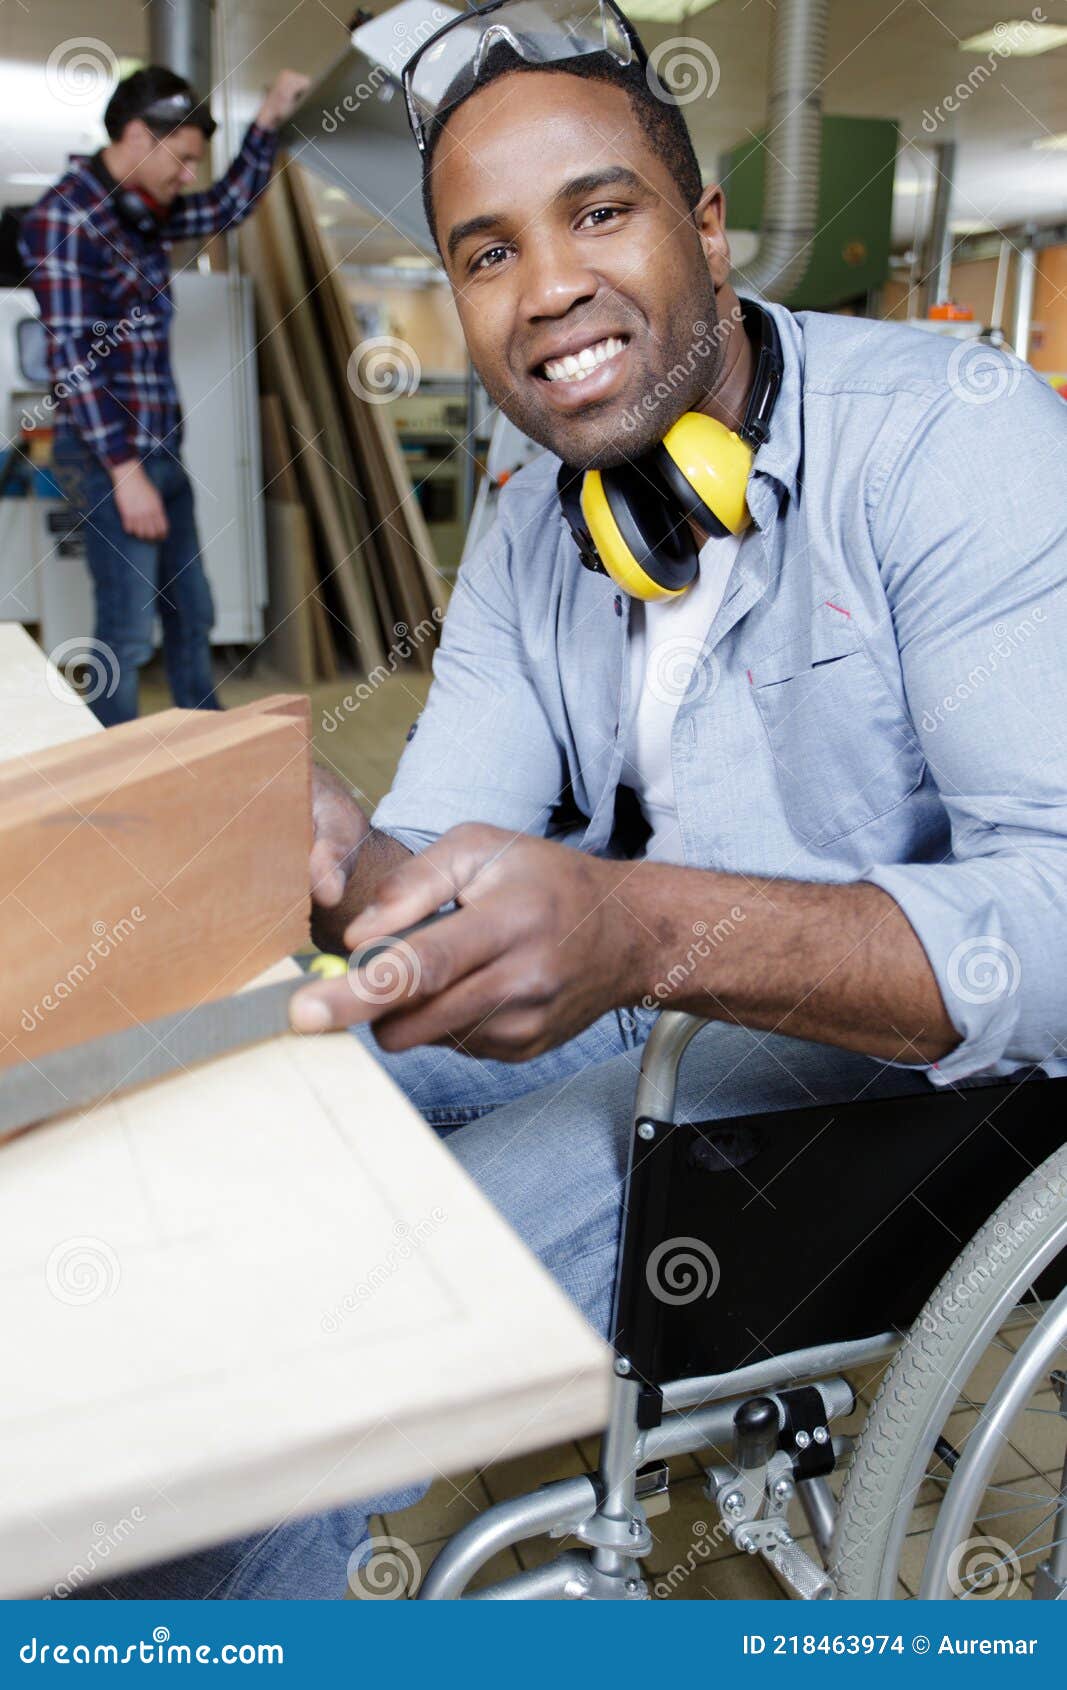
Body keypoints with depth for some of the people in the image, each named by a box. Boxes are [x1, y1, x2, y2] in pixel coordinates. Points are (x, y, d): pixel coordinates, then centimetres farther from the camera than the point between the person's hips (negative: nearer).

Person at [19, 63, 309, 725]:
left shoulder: (144, 213, 12)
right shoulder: (66, 216, -12)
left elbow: (229, 205, 31)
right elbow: (73, 357, -18)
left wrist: (270, 119, 22)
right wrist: (125, 471, -21)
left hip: (161, 448, 9)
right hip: (110, 455, -9)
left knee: (192, 616, 16)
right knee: (129, 628, -6)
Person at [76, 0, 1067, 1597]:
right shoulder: (531, 538, 4)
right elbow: (447, 855, -2)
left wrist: (648, 928, -42)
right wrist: (354, 867, -27)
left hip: (895, 1039, -6)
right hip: (638, 990, 7)